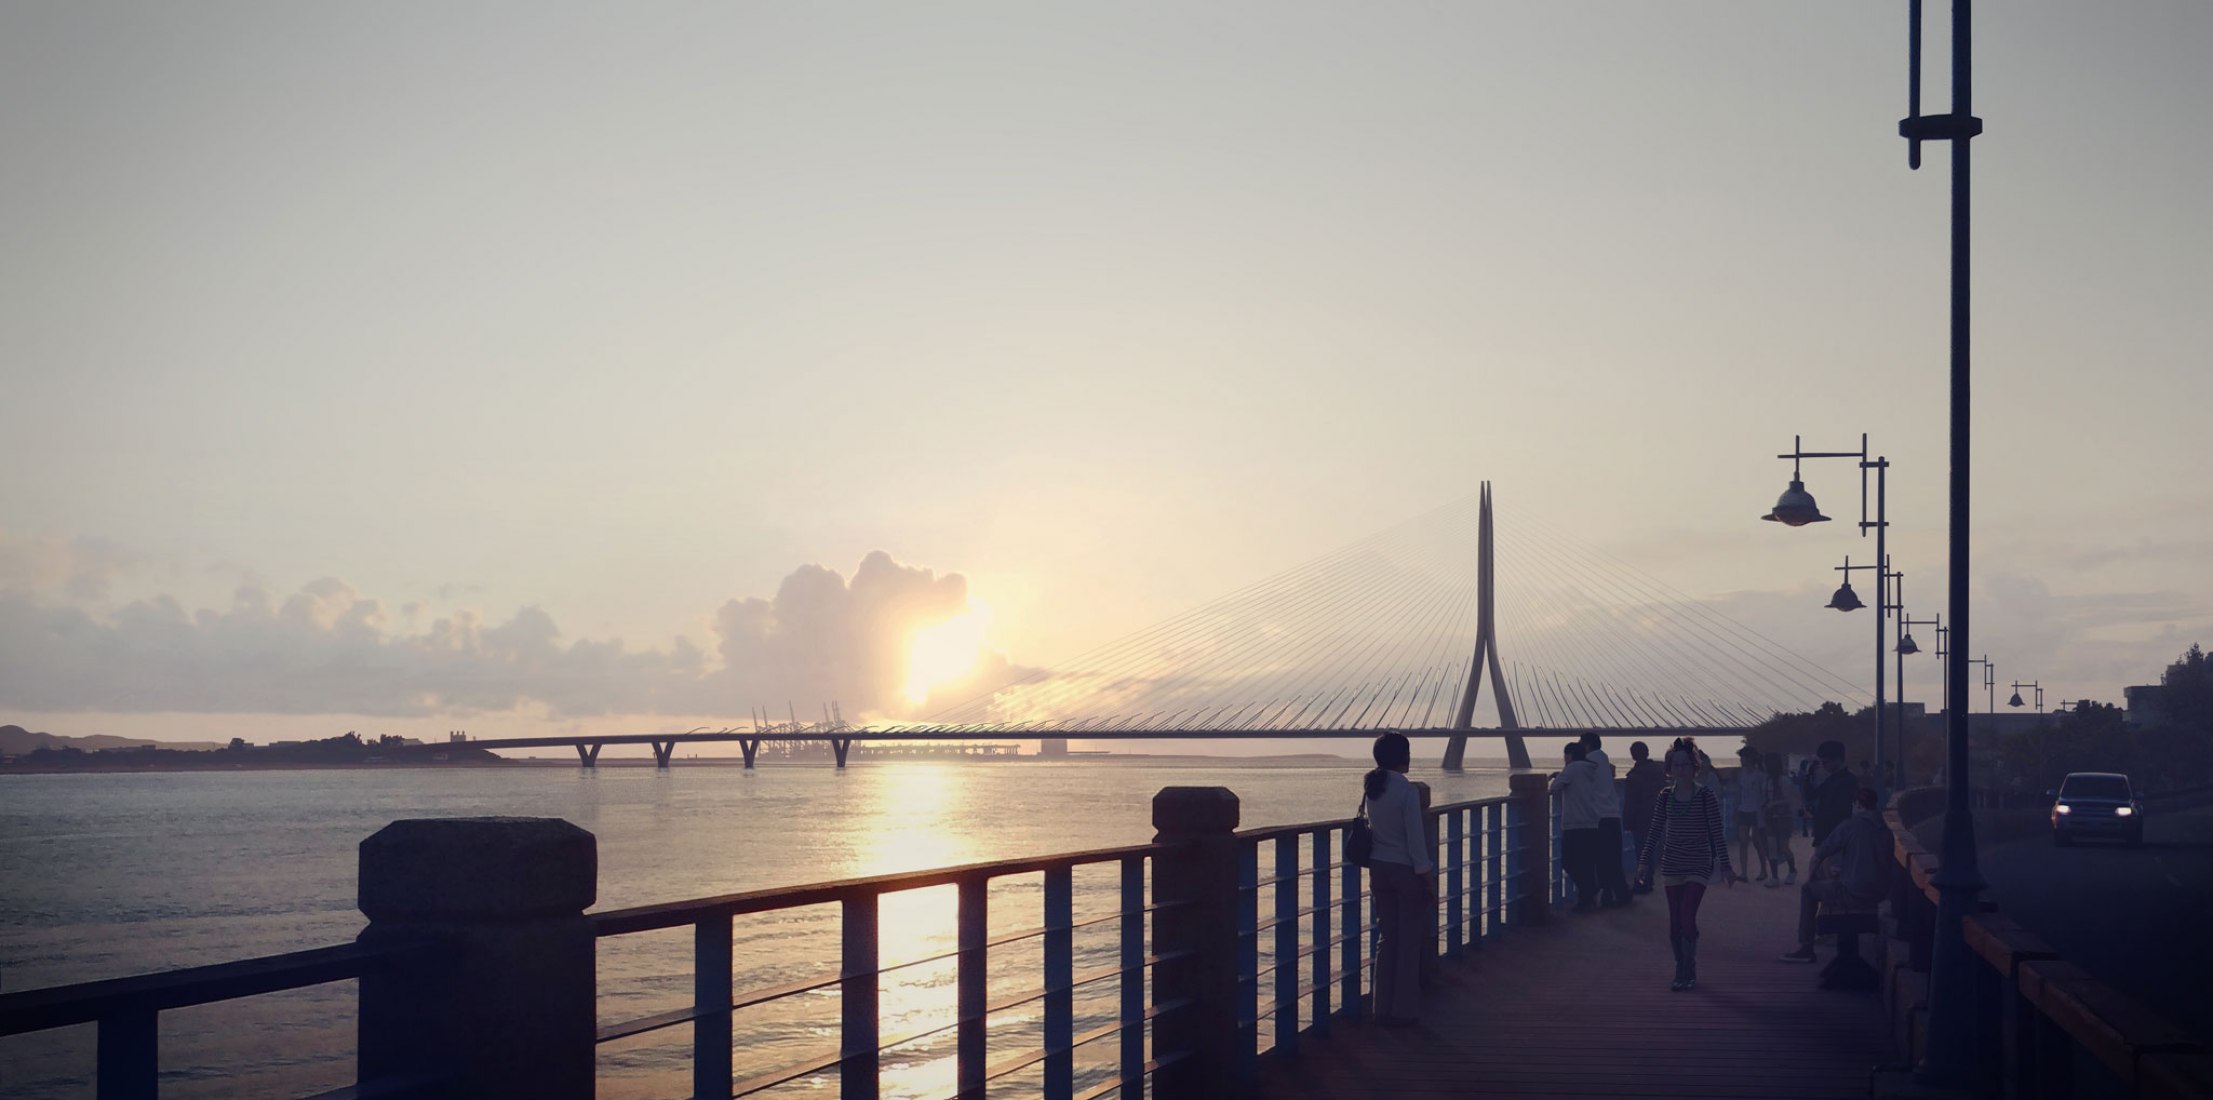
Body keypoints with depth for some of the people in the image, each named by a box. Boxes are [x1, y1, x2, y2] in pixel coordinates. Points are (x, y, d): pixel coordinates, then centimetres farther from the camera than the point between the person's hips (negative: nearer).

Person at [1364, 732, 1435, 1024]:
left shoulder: (1371, 787, 4)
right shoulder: (1407, 791, -17)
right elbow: (1415, 838, -16)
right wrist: (1428, 877, -9)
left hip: (1379, 868, 6)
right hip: (1406, 870, -6)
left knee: (1387, 938, 14)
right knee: (1409, 941, 4)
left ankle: (1383, 1008, 16)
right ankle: (1403, 1011, 8)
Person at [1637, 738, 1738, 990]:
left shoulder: (1705, 796, -7)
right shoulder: (1665, 797, 5)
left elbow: (1717, 834, -6)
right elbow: (1655, 831, 11)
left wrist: (1725, 865, -8)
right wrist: (1644, 861, 7)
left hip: (1698, 865, -4)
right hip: (1672, 864, 4)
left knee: (1687, 917, -14)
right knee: (1674, 922, 4)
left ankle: (1688, 973, -4)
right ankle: (1682, 973, 14)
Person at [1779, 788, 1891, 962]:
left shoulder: (1851, 825, -10)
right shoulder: (1885, 830, 9)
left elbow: (1820, 854, -6)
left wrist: (1811, 874, 12)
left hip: (1856, 892, -7)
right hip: (1879, 893, 7)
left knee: (1808, 890, 11)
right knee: (1832, 881, 34)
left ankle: (1805, 948, 7)